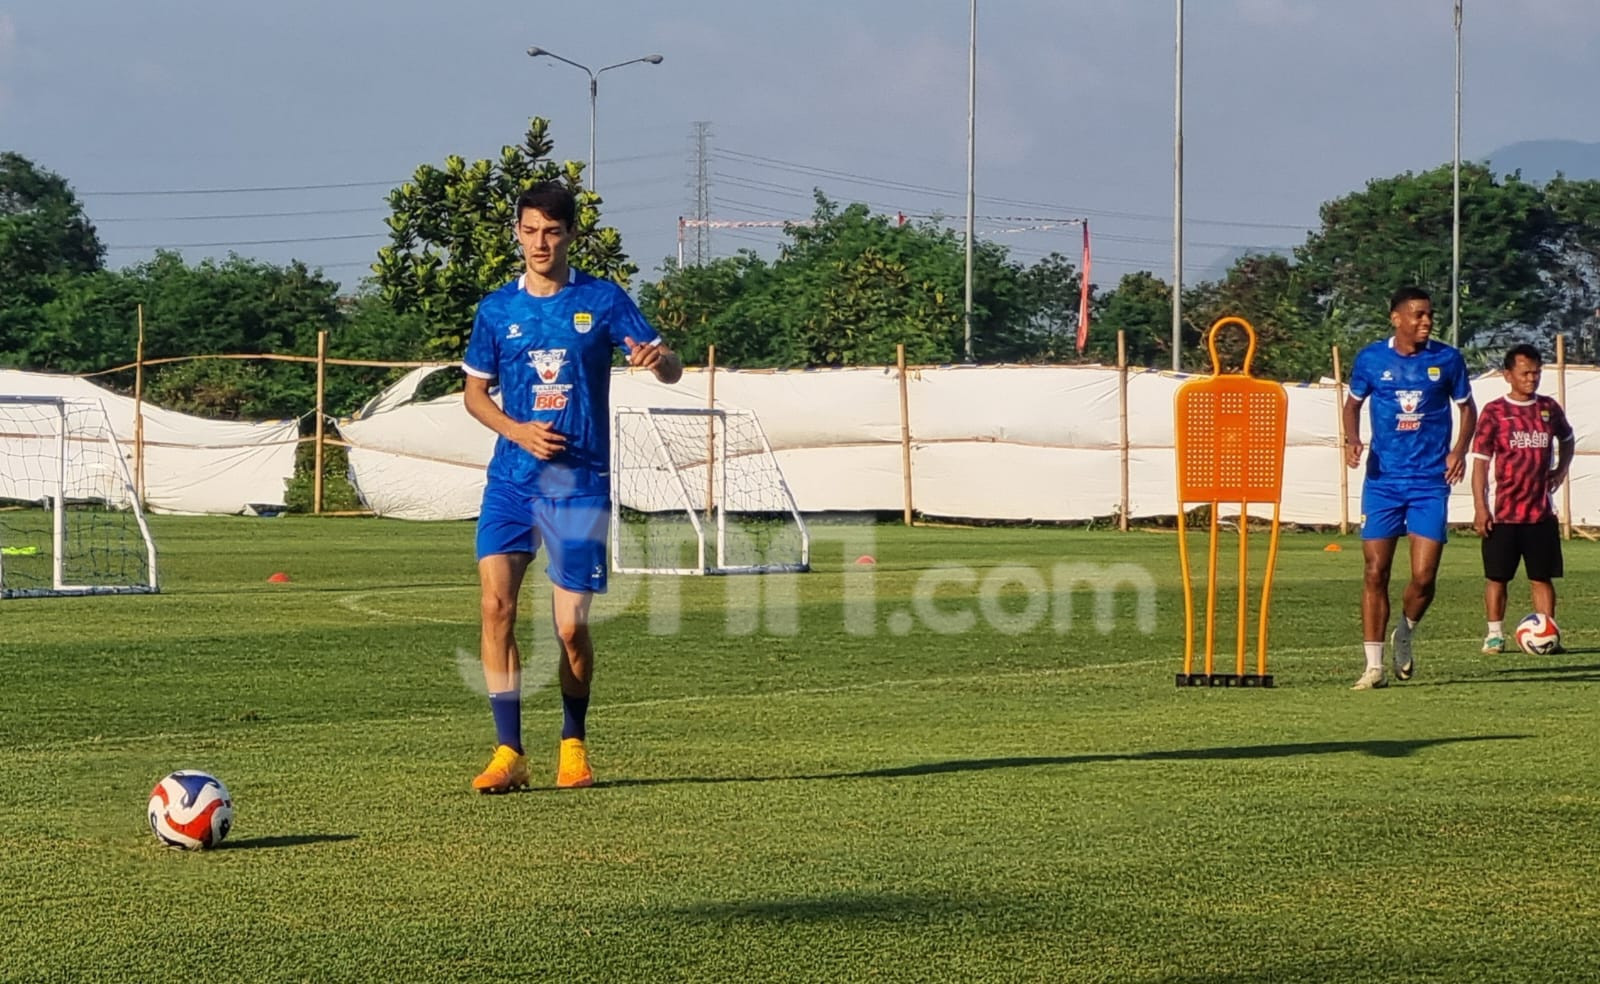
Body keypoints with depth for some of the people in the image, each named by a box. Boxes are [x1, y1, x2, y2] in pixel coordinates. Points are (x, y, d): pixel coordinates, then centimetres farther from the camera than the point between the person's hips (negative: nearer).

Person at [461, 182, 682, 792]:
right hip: (511, 481, 2)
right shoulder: (497, 310, 7)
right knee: (496, 603, -16)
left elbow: (670, 369, -1)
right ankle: (508, 752, -12)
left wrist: (658, 360, -27)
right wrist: (517, 430, -5)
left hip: (580, 483, -2)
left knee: (570, 626, -2)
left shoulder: (602, 300, 1)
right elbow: (475, 392, 14)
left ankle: (573, 744, 23)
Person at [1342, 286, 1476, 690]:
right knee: (1375, 573, -3)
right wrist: (1352, 438, -4)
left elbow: (1466, 406, 11)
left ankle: (1404, 634, 26)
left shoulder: (1447, 359, -1)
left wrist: (1460, 448, -6)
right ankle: (1374, 665, 5)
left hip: (1431, 481, 0)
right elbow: (1354, 401, 15)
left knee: (1423, 578, -6)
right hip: (1383, 480, 0)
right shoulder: (1371, 359, -1)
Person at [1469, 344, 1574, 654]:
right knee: (1496, 577, 3)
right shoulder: (1494, 412, -4)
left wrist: (1561, 469, 11)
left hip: (1541, 513, 3)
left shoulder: (1549, 409, 7)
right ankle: (1495, 634, 14)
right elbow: (1480, 461, -6)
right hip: (1503, 514, -3)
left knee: (1542, 578, 3)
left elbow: (1567, 439, 29)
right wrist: (1480, 506, -12)